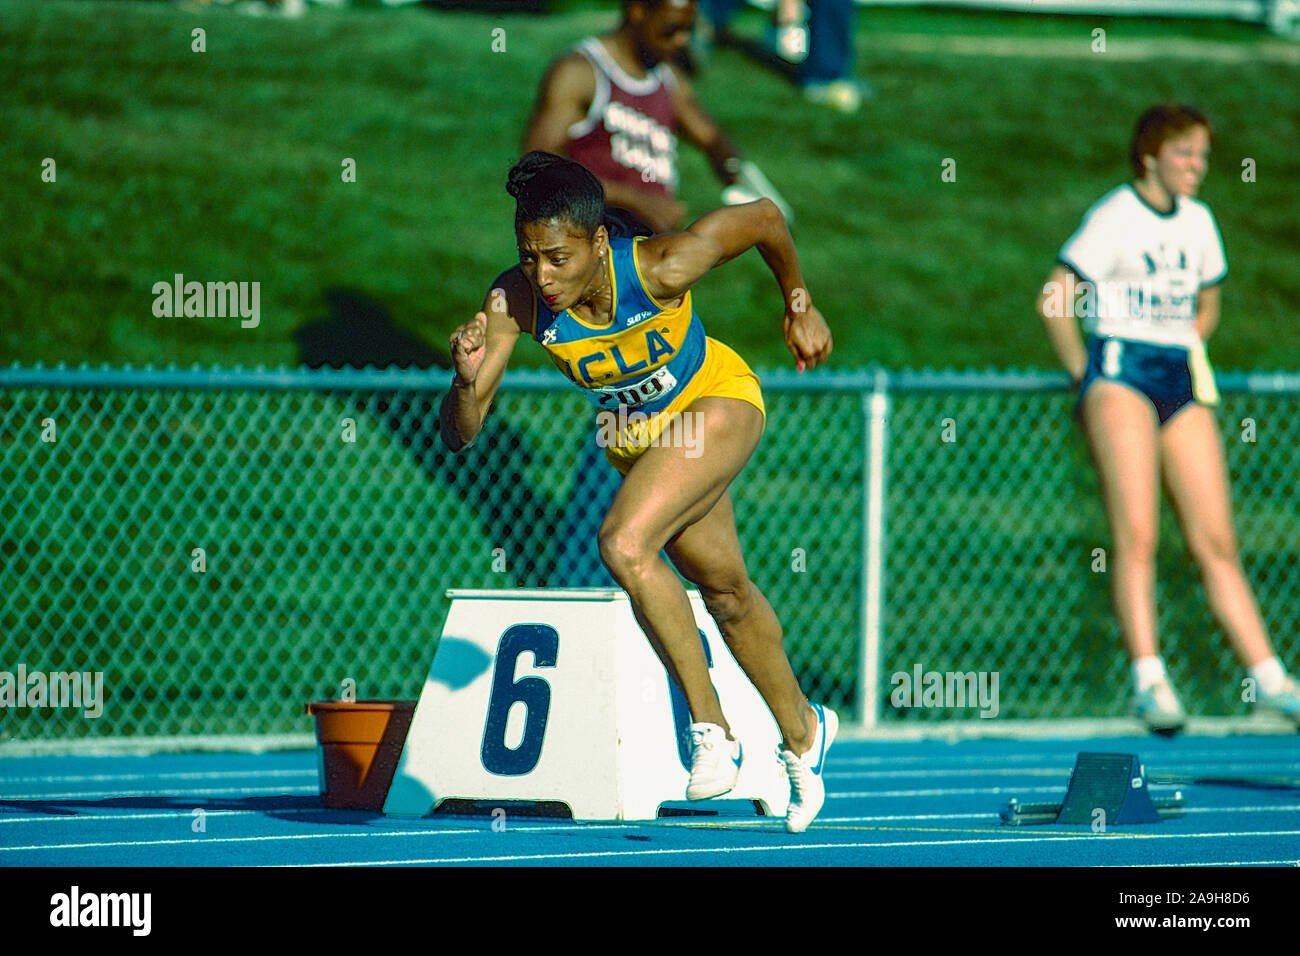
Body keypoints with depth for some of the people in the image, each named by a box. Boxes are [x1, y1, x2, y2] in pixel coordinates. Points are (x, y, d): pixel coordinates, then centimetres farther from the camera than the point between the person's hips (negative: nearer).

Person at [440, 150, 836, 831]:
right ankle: (802, 731, 43)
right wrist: (467, 378, -50)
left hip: (718, 402, -5)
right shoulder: (515, 301, -29)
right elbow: (459, 435, -29)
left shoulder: (660, 268, -36)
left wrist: (798, 304, -2)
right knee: (725, 591, 20)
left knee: (624, 544, -27)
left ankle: (711, 728, -14)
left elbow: (763, 217, -17)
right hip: (633, 435, 5)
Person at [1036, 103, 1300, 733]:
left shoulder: (1198, 221, 15)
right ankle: (1148, 680, -19)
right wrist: (1084, 373, -1)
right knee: (1136, 538, -15)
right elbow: (1055, 300, -8)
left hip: (1183, 381, 6)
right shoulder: (1115, 216, -5)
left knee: (1216, 542, 1)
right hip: (1120, 373, -6)